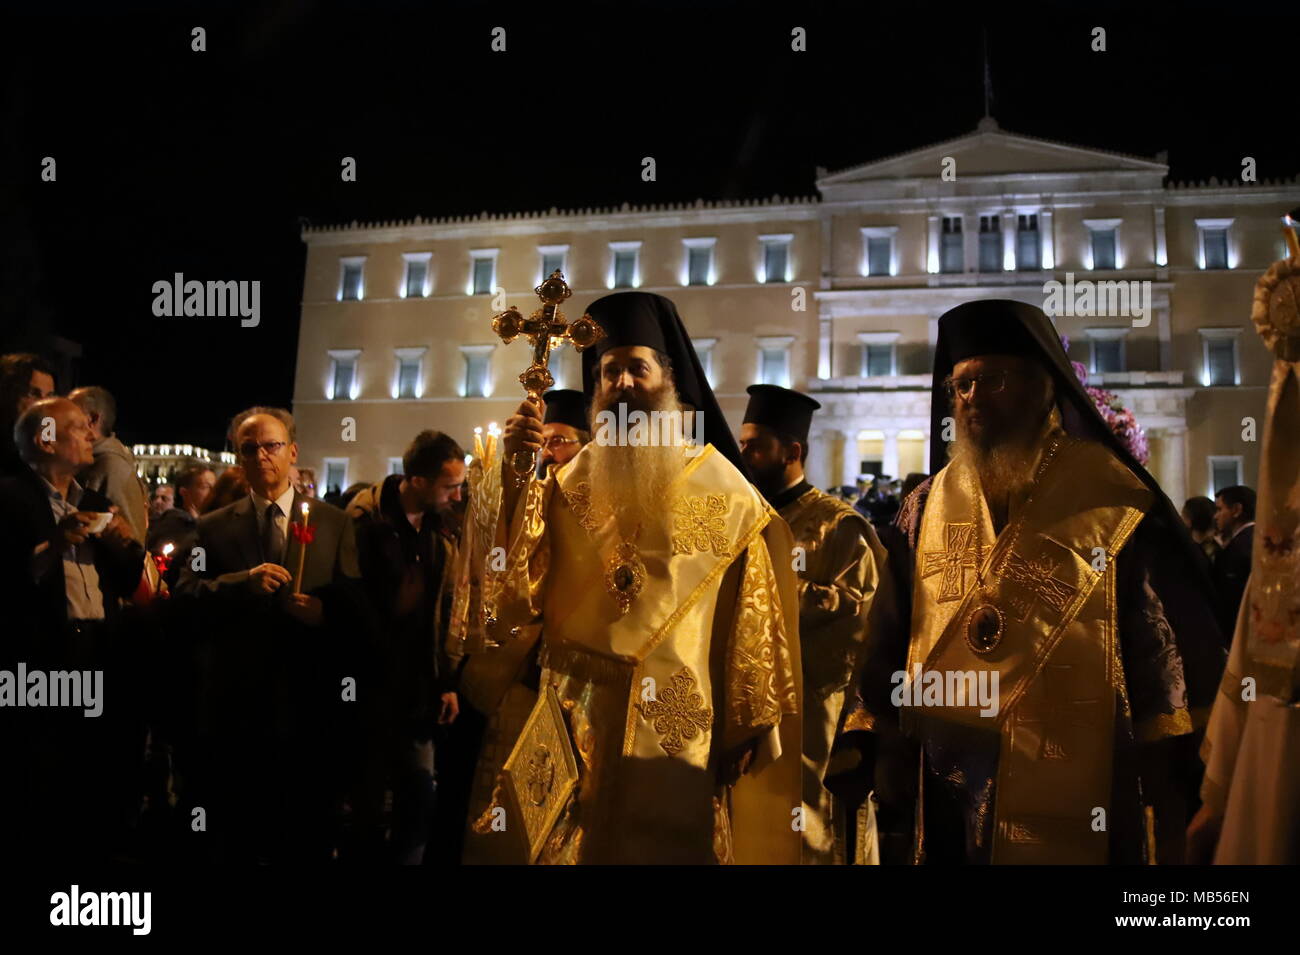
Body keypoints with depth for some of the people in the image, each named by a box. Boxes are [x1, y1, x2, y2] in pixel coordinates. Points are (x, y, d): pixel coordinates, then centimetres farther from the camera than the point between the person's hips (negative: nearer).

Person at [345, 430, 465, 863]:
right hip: (371, 683, -6)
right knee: (367, 799, 7)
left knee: (420, 796, 11)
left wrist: (445, 681, 8)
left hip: (418, 689, 6)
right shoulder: (365, 522, -15)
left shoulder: (437, 529, 6)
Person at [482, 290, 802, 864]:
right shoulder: (571, 484, 3)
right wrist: (514, 473, -17)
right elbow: (519, 594, -8)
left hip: (679, 727, -1)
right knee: (578, 848, 12)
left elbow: (749, 614, 1)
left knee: (672, 846, 7)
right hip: (578, 722, 2)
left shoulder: (722, 489, 0)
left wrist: (747, 722, -1)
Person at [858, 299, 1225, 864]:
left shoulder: (1117, 505, -3)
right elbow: (893, 641, 9)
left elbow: (1170, 652, -2)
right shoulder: (927, 508, 6)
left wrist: (1165, 806, -4)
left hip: (1076, 798, -3)